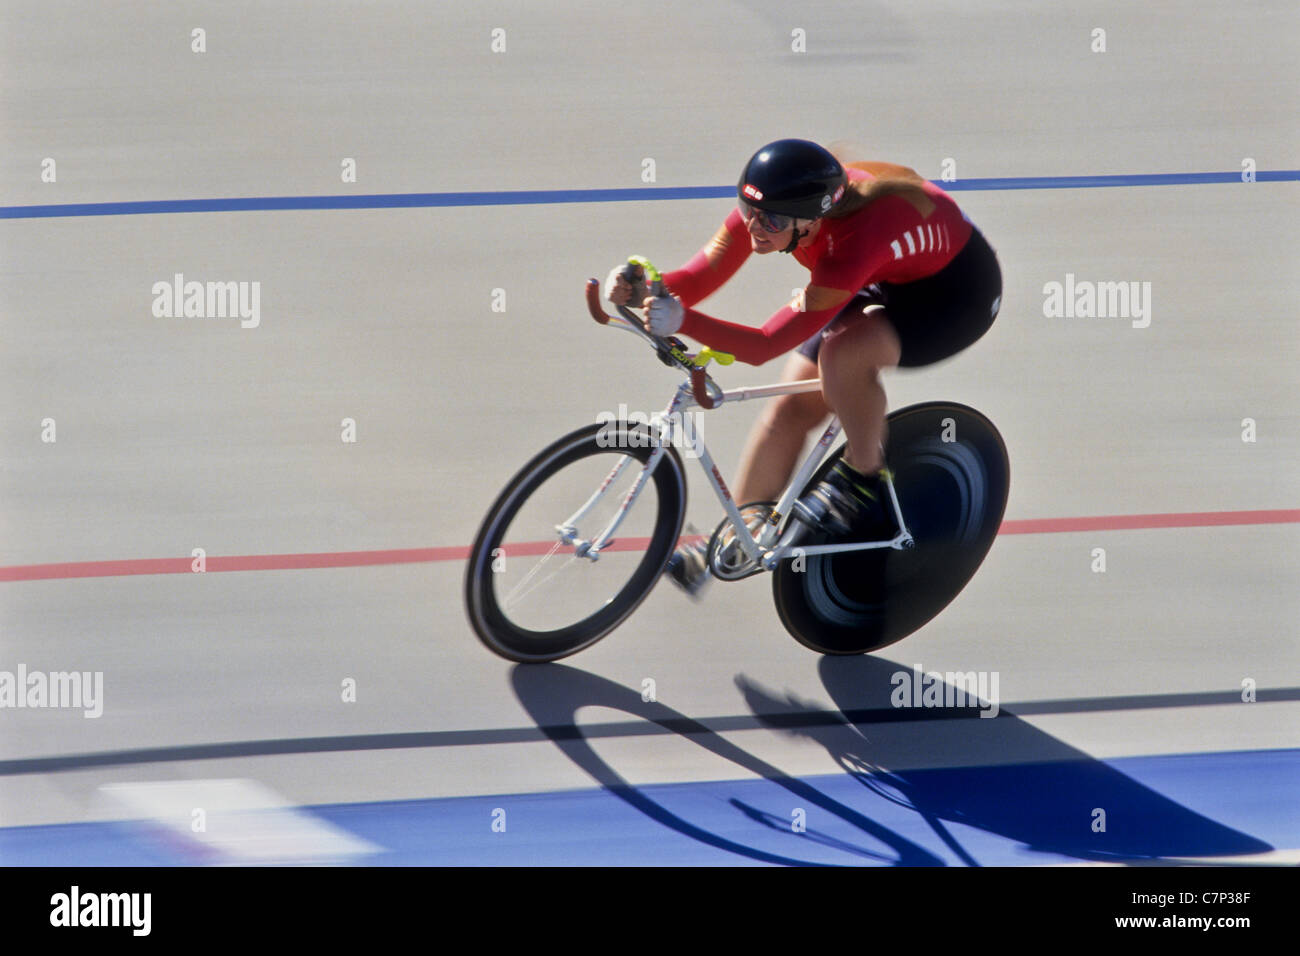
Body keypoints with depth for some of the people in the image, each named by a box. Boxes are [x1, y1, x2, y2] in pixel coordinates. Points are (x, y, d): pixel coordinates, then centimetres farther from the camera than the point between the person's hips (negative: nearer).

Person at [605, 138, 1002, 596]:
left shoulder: (854, 243, -42)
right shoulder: (768, 204, -24)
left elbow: (766, 345, -42)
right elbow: (699, 277, -20)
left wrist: (682, 322, -53)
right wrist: (645, 291, -40)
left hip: (959, 287, -7)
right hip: (889, 280, 8)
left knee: (843, 351, -34)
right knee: (789, 409, 1)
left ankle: (862, 486, -10)